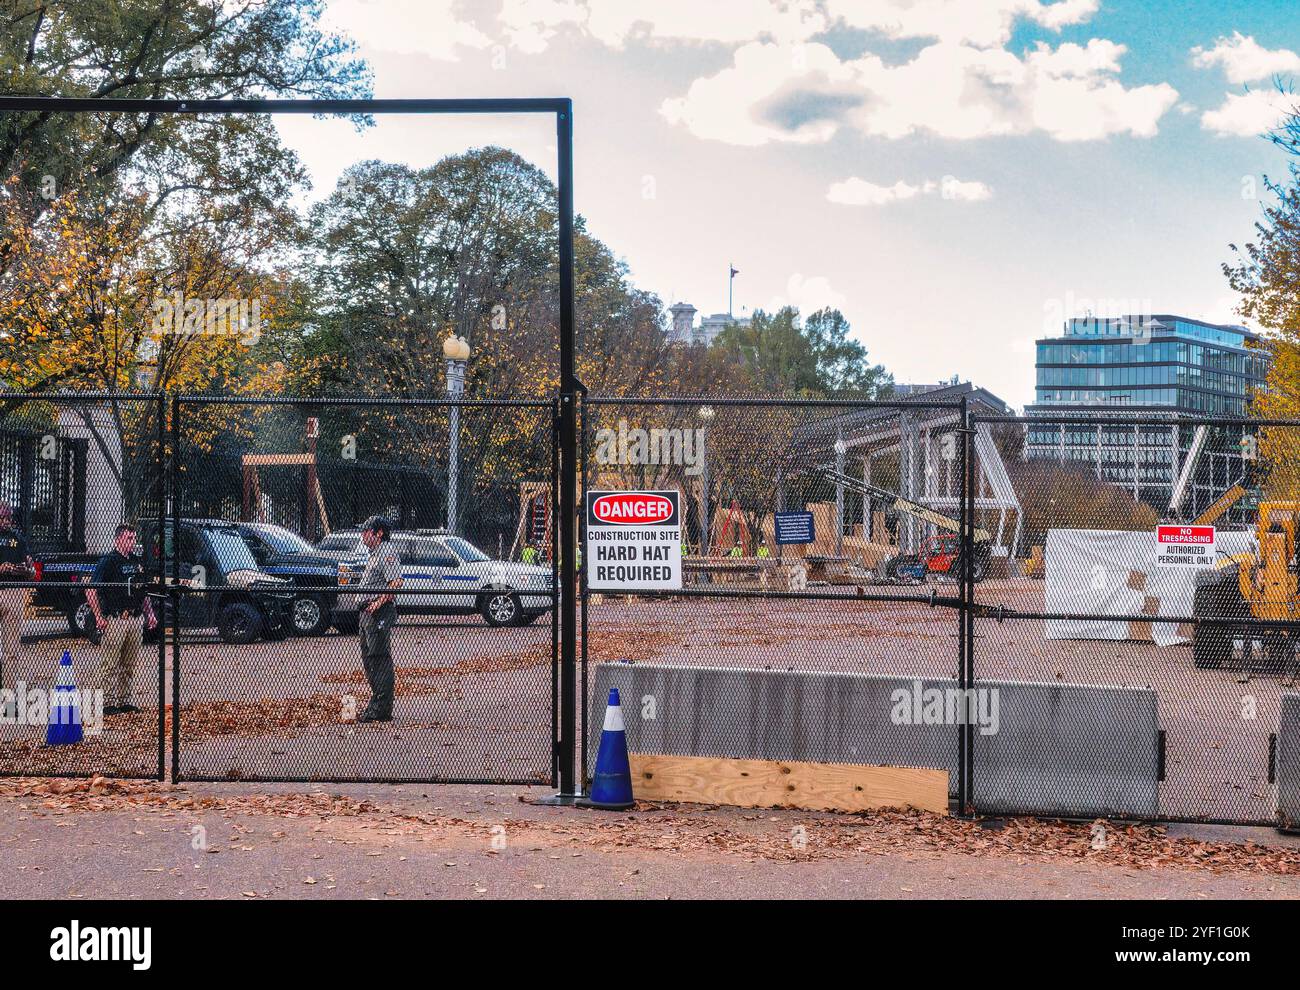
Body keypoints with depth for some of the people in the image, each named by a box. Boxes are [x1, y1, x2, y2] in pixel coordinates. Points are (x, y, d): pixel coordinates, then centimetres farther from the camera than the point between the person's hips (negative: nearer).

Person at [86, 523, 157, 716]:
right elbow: (91, 591, -11)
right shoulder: (108, 561, -7)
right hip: (115, 619, -7)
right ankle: (108, 703, -1)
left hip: (136, 619, 7)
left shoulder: (136, 562, 15)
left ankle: (124, 701, 18)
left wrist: (149, 613, 15)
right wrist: (99, 617, -14)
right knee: (110, 666, -4)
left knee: (129, 666, 11)